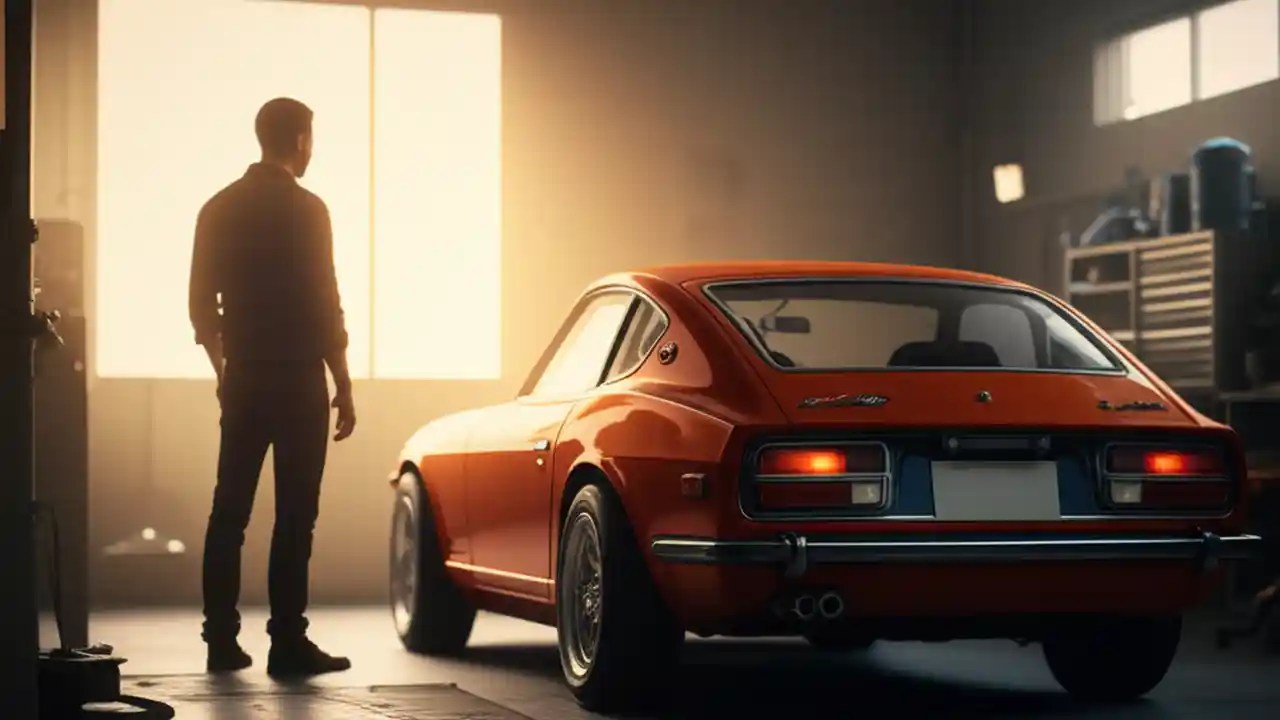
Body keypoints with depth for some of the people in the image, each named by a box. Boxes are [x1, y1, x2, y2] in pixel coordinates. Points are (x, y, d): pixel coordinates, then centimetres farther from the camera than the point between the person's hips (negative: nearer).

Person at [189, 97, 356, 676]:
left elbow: (202, 303, 12)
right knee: (294, 514, -4)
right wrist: (343, 386, -5)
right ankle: (287, 643, -5)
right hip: (297, 379, -6)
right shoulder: (306, 210, -9)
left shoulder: (220, 209, 9)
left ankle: (222, 640, 10)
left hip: (242, 380, 6)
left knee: (229, 509, 8)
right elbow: (324, 306, -11)